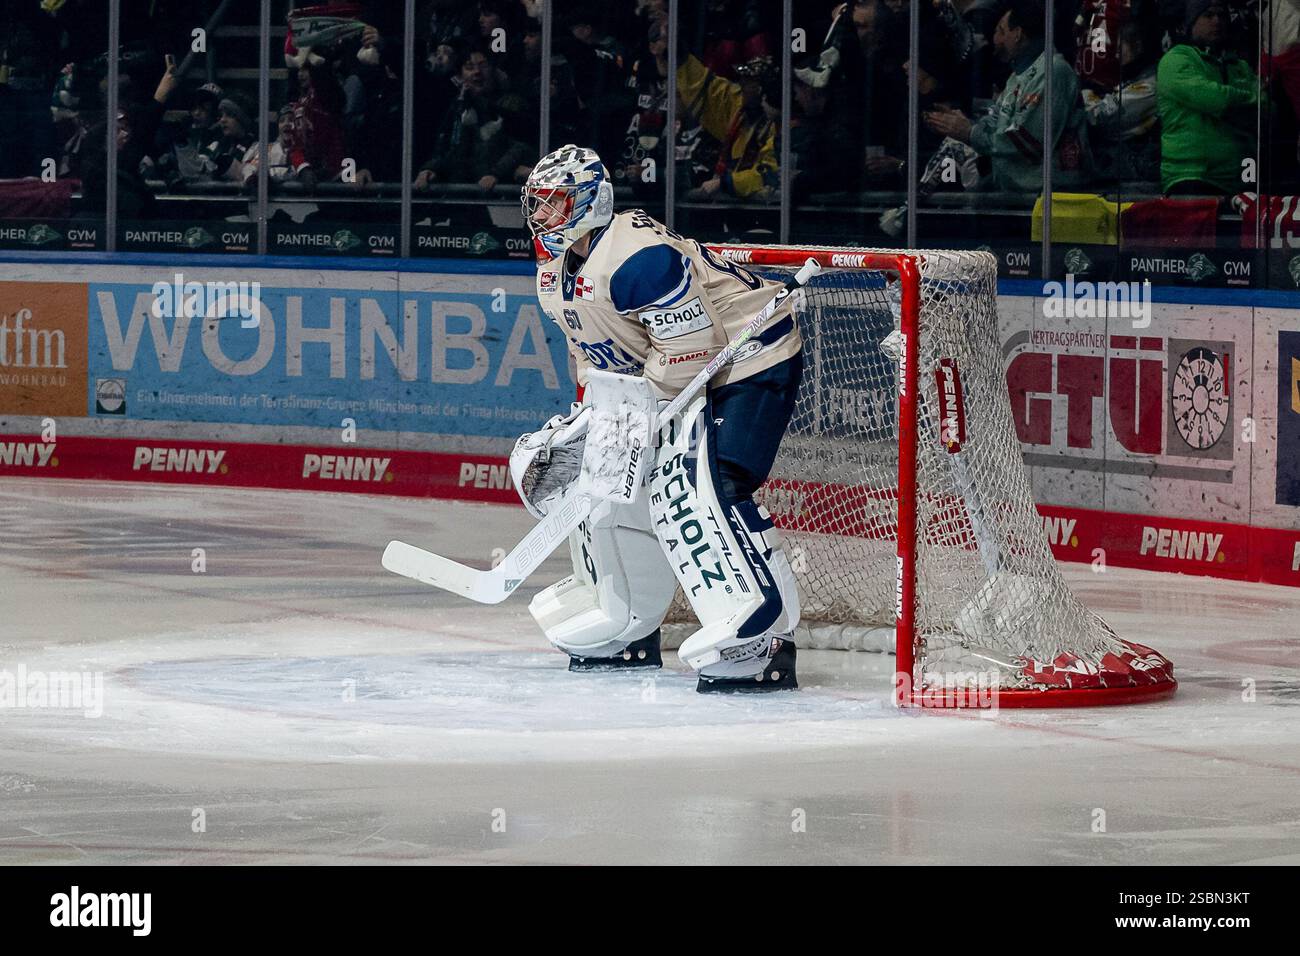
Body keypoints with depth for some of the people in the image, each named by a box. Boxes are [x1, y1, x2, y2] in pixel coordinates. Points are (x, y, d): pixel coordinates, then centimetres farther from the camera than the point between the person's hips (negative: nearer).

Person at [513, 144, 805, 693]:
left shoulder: (636, 254, -26)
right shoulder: (556, 272, 6)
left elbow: (695, 345, -28)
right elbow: (594, 350, 18)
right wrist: (590, 411, 2)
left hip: (750, 363, -11)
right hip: (666, 377, 11)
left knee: (691, 489, -28)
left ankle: (763, 642, -32)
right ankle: (629, 628, 20)